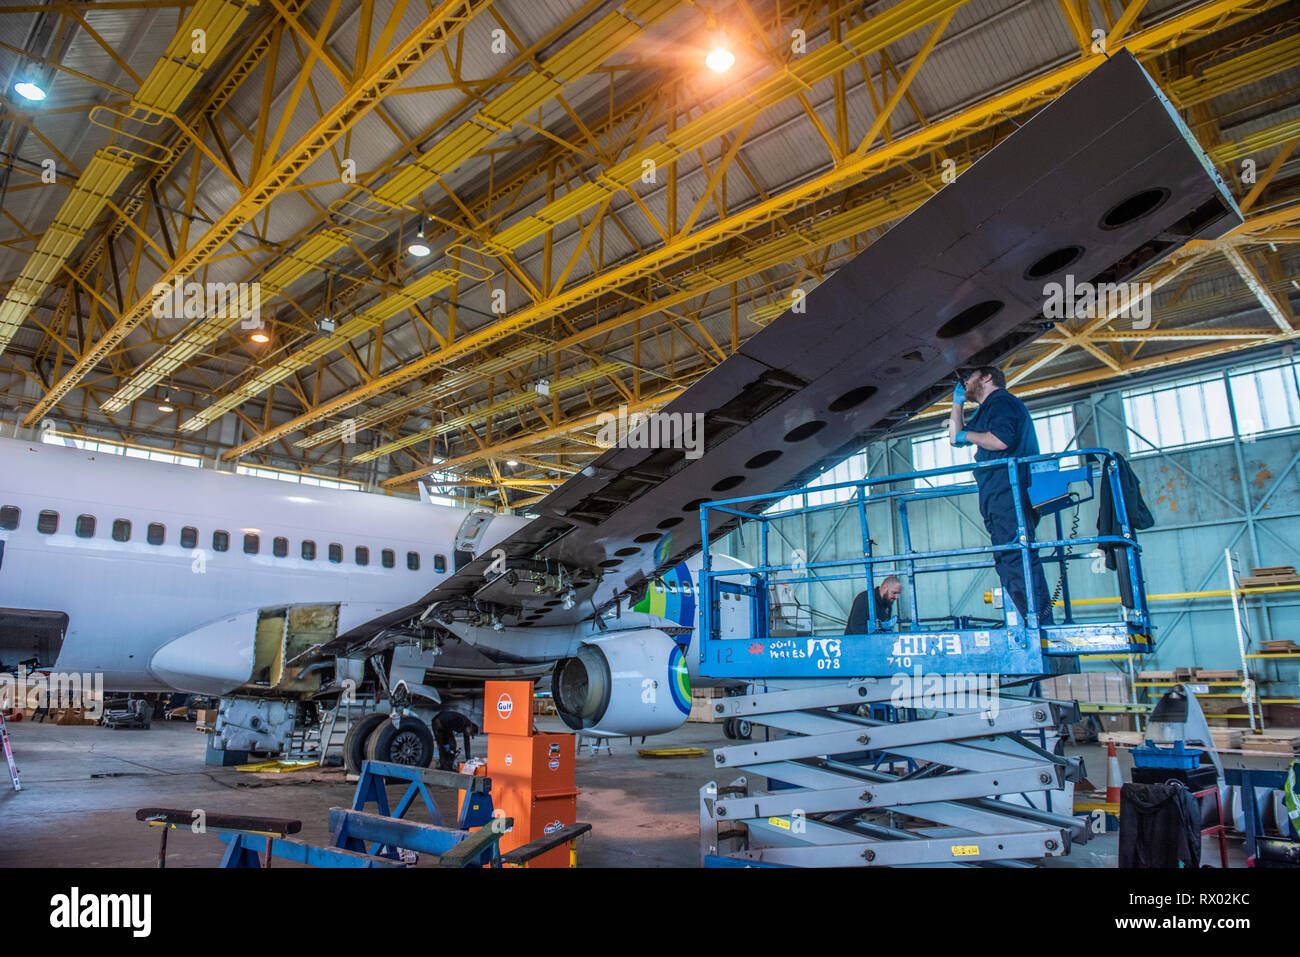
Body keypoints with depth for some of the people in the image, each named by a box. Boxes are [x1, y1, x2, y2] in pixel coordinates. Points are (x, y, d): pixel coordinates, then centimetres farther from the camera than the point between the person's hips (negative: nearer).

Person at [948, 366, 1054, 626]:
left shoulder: (1001, 401, -1)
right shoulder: (986, 411, 30)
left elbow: (1000, 440, -18)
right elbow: (955, 438, 36)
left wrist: (967, 435, -2)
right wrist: (957, 402, 34)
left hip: (1009, 492, -10)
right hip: (997, 497, 10)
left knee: (1016, 557, -17)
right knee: (1007, 559, 4)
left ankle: (1042, 624, -20)